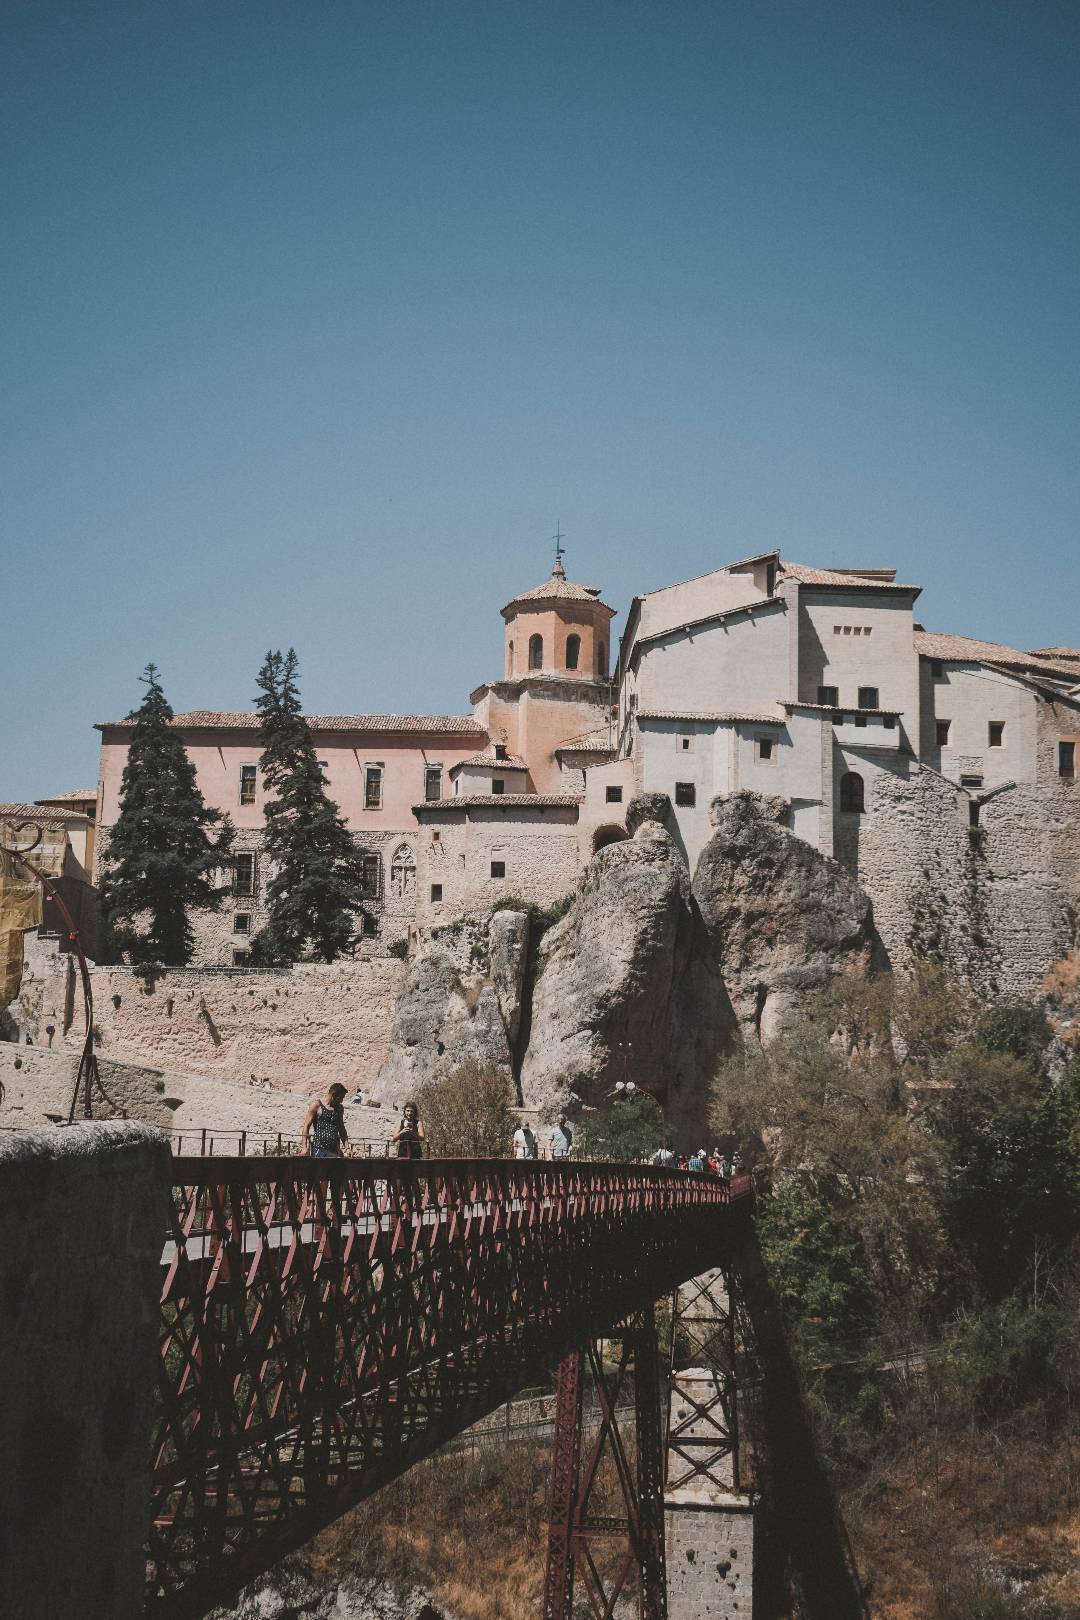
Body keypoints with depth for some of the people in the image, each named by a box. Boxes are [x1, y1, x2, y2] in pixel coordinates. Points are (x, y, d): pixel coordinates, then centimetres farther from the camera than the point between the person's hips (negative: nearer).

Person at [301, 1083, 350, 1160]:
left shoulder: (339, 1108, 16)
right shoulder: (317, 1105, -2)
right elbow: (307, 1126, -5)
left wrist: (347, 1147, 12)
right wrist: (304, 1147, -14)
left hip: (334, 1150, 5)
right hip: (319, 1149, -5)